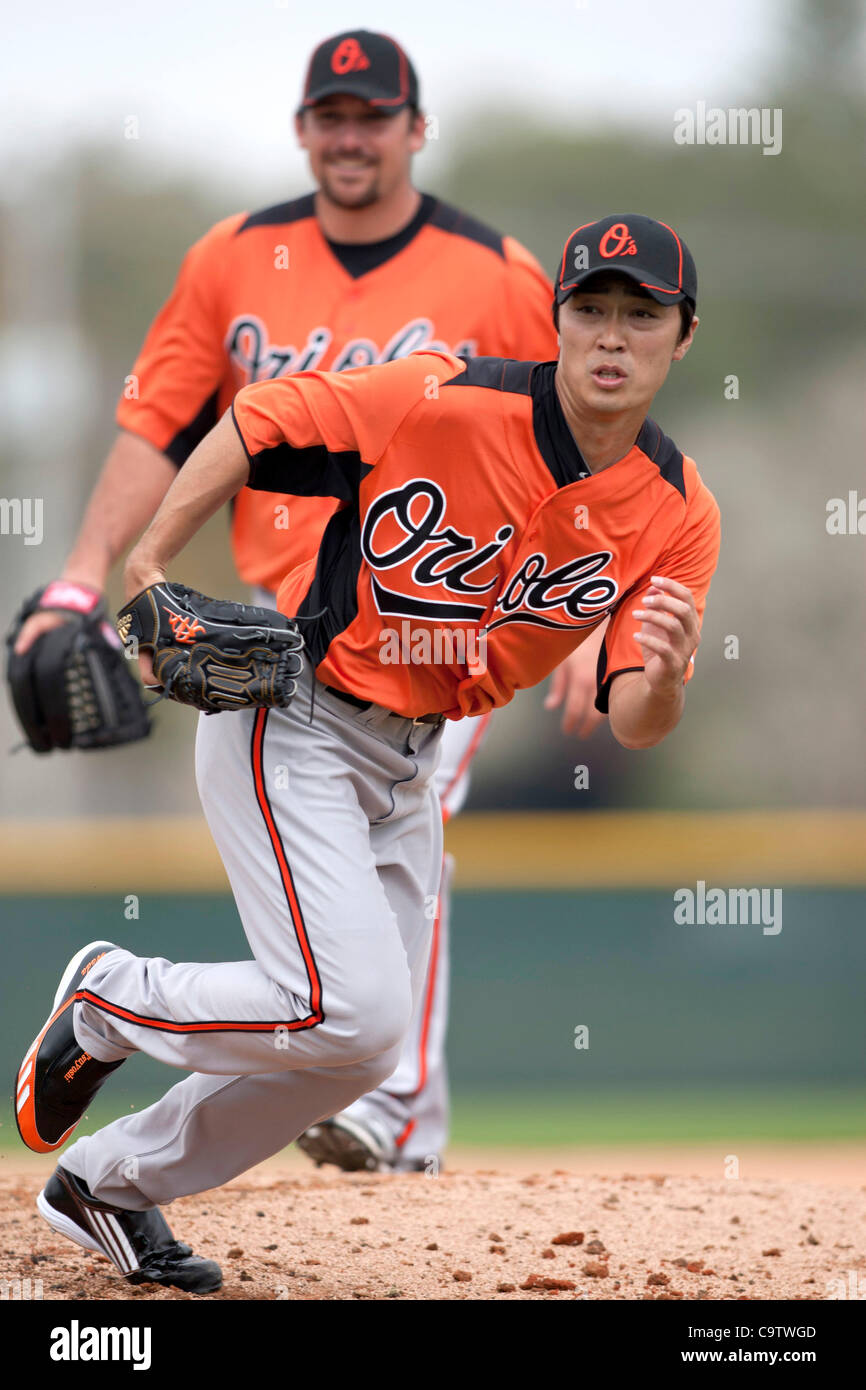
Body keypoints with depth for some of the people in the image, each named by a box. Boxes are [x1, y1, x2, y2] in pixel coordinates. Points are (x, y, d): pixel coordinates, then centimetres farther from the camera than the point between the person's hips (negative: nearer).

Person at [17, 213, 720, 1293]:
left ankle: (111, 1186, 31)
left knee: (357, 1051, 12)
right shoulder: (450, 404, -22)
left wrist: (664, 681, -36)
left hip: (406, 766, 7)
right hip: (288, 723, -7)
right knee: (353, 1012, -20)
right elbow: (257, 424, -11)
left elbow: (631, 725, -12)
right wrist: (145, 573, -13)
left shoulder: (678, 516, -8)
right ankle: (111, 1001, 6)